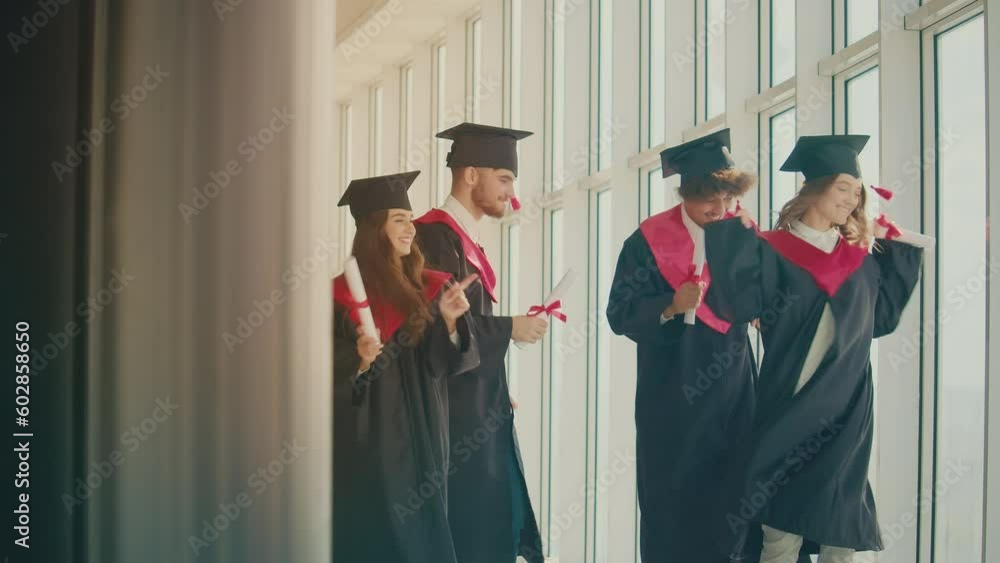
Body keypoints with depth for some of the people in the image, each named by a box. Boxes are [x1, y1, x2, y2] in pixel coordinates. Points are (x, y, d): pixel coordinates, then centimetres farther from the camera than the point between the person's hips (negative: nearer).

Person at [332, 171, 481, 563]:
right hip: (367, 443, -5)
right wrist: (360, 359, -27)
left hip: (420, 437, 5)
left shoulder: (425, 287, 8)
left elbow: (439, 364, 3)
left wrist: (448, 319, -12)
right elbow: (329, 375, -9)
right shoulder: (344, 294, -7)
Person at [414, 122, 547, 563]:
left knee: (496, 523, 12)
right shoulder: (436, 235, -15)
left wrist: (496, 392, 14)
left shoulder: (465, 237, 15)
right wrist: (508, 329, -15)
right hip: (456, 412, -10)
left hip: (481, 410, 10)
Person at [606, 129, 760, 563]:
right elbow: (620, 314, -10)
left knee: (732, 502, 5)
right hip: (673, 397, -3)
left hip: (733, 394, 3)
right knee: (674, 508, 3)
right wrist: (670, 306, -26)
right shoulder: (649, 241, -7)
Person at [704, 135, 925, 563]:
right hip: (790, 410, -4)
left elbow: (880, 317, 17)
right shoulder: (775, 252, -5)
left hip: (847, 411, 5)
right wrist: (737, 236, -25)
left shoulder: (860, 257, 11)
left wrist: (898, 251, 16)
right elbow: (740, 302, -19)